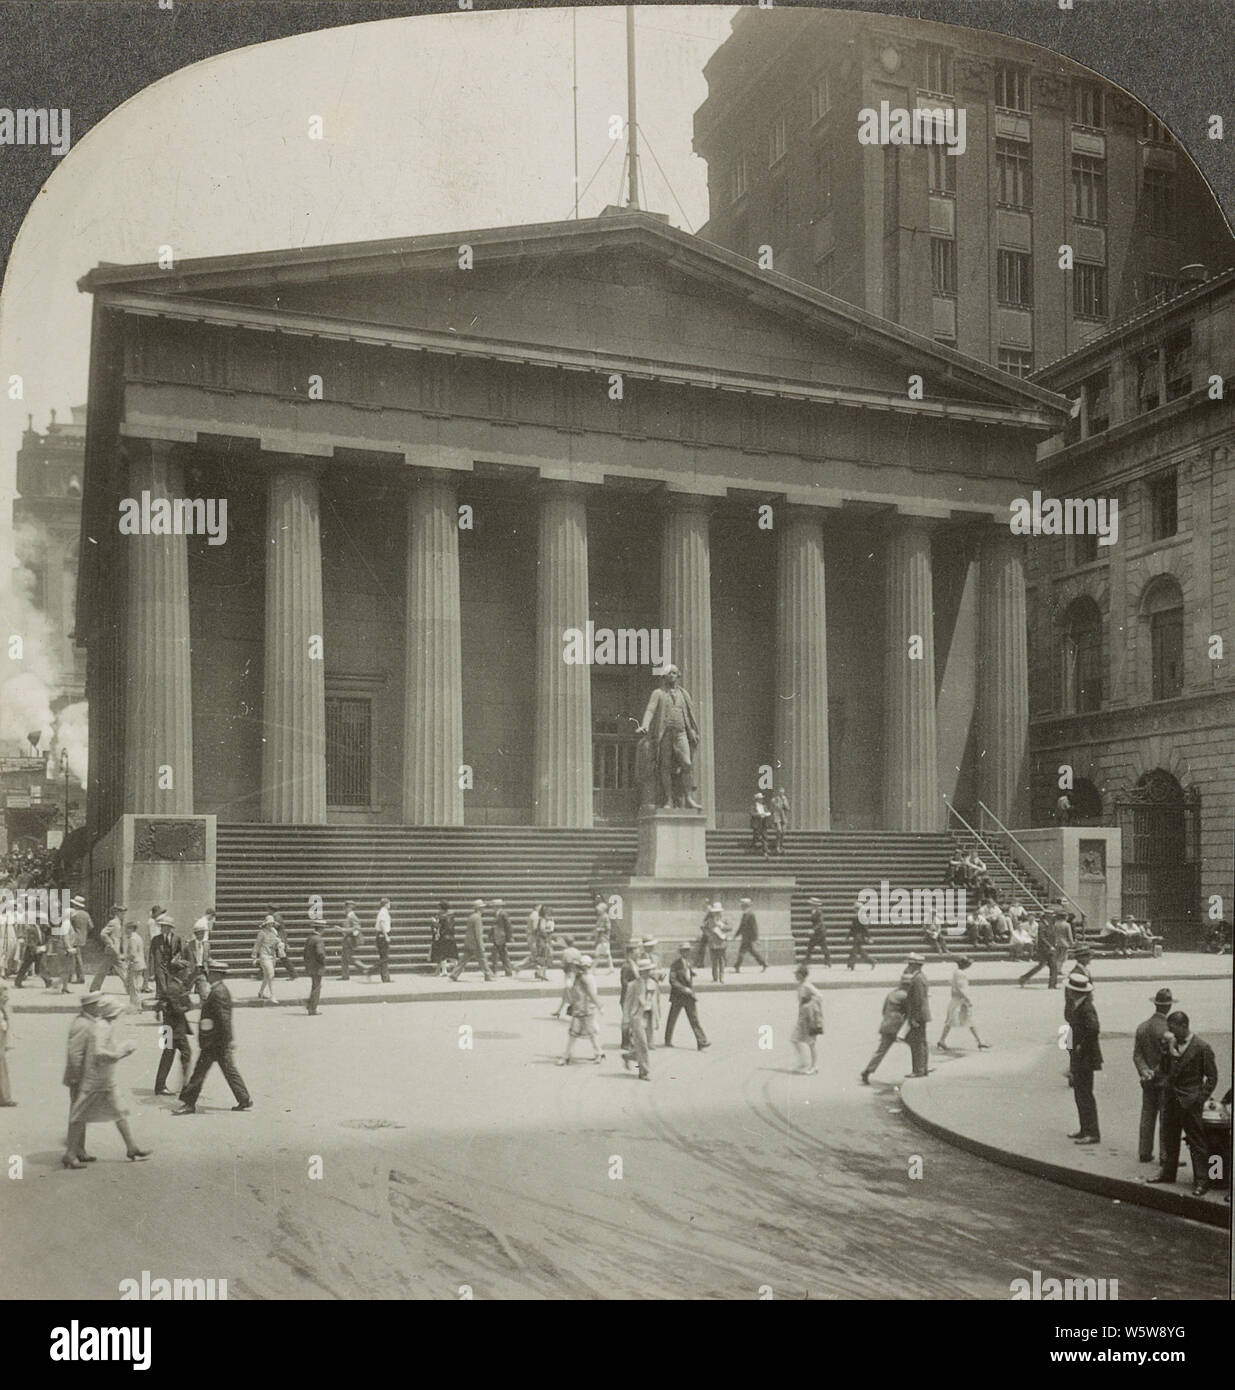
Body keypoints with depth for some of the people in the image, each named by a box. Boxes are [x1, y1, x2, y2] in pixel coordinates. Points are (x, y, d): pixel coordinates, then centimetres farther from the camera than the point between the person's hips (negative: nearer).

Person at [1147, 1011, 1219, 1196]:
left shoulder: (1202, 1047, -11)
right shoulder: (1171, 1044, 6)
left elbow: (1212, 1077, -8)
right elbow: (1165, 1071, 7)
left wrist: (1200, 1099, -14)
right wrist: (1167, 1051, -7)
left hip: (1189, 1102, -6)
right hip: (1170, 1098, 7)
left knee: (1196, 1142, -1)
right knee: (1169, 1139, 17)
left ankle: (1201, 1181, 6)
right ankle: (1168, 1173, 31)